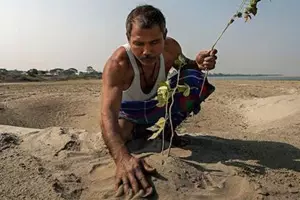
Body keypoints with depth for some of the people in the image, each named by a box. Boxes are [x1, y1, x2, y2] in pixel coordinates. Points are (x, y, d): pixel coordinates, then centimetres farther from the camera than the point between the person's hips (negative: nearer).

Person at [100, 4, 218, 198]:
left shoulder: (171, 47, -24)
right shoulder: (117, 64, -39)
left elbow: (184, 66, 0)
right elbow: (108, 113, -49)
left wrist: (198, 64, -26)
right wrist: (123, 158, -67)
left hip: (158, 102, 3)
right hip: (129, 111, -2)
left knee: (196, 80, -18)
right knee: (115, 140, -28)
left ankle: (167, 129, 2)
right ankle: (137, 131, 9)